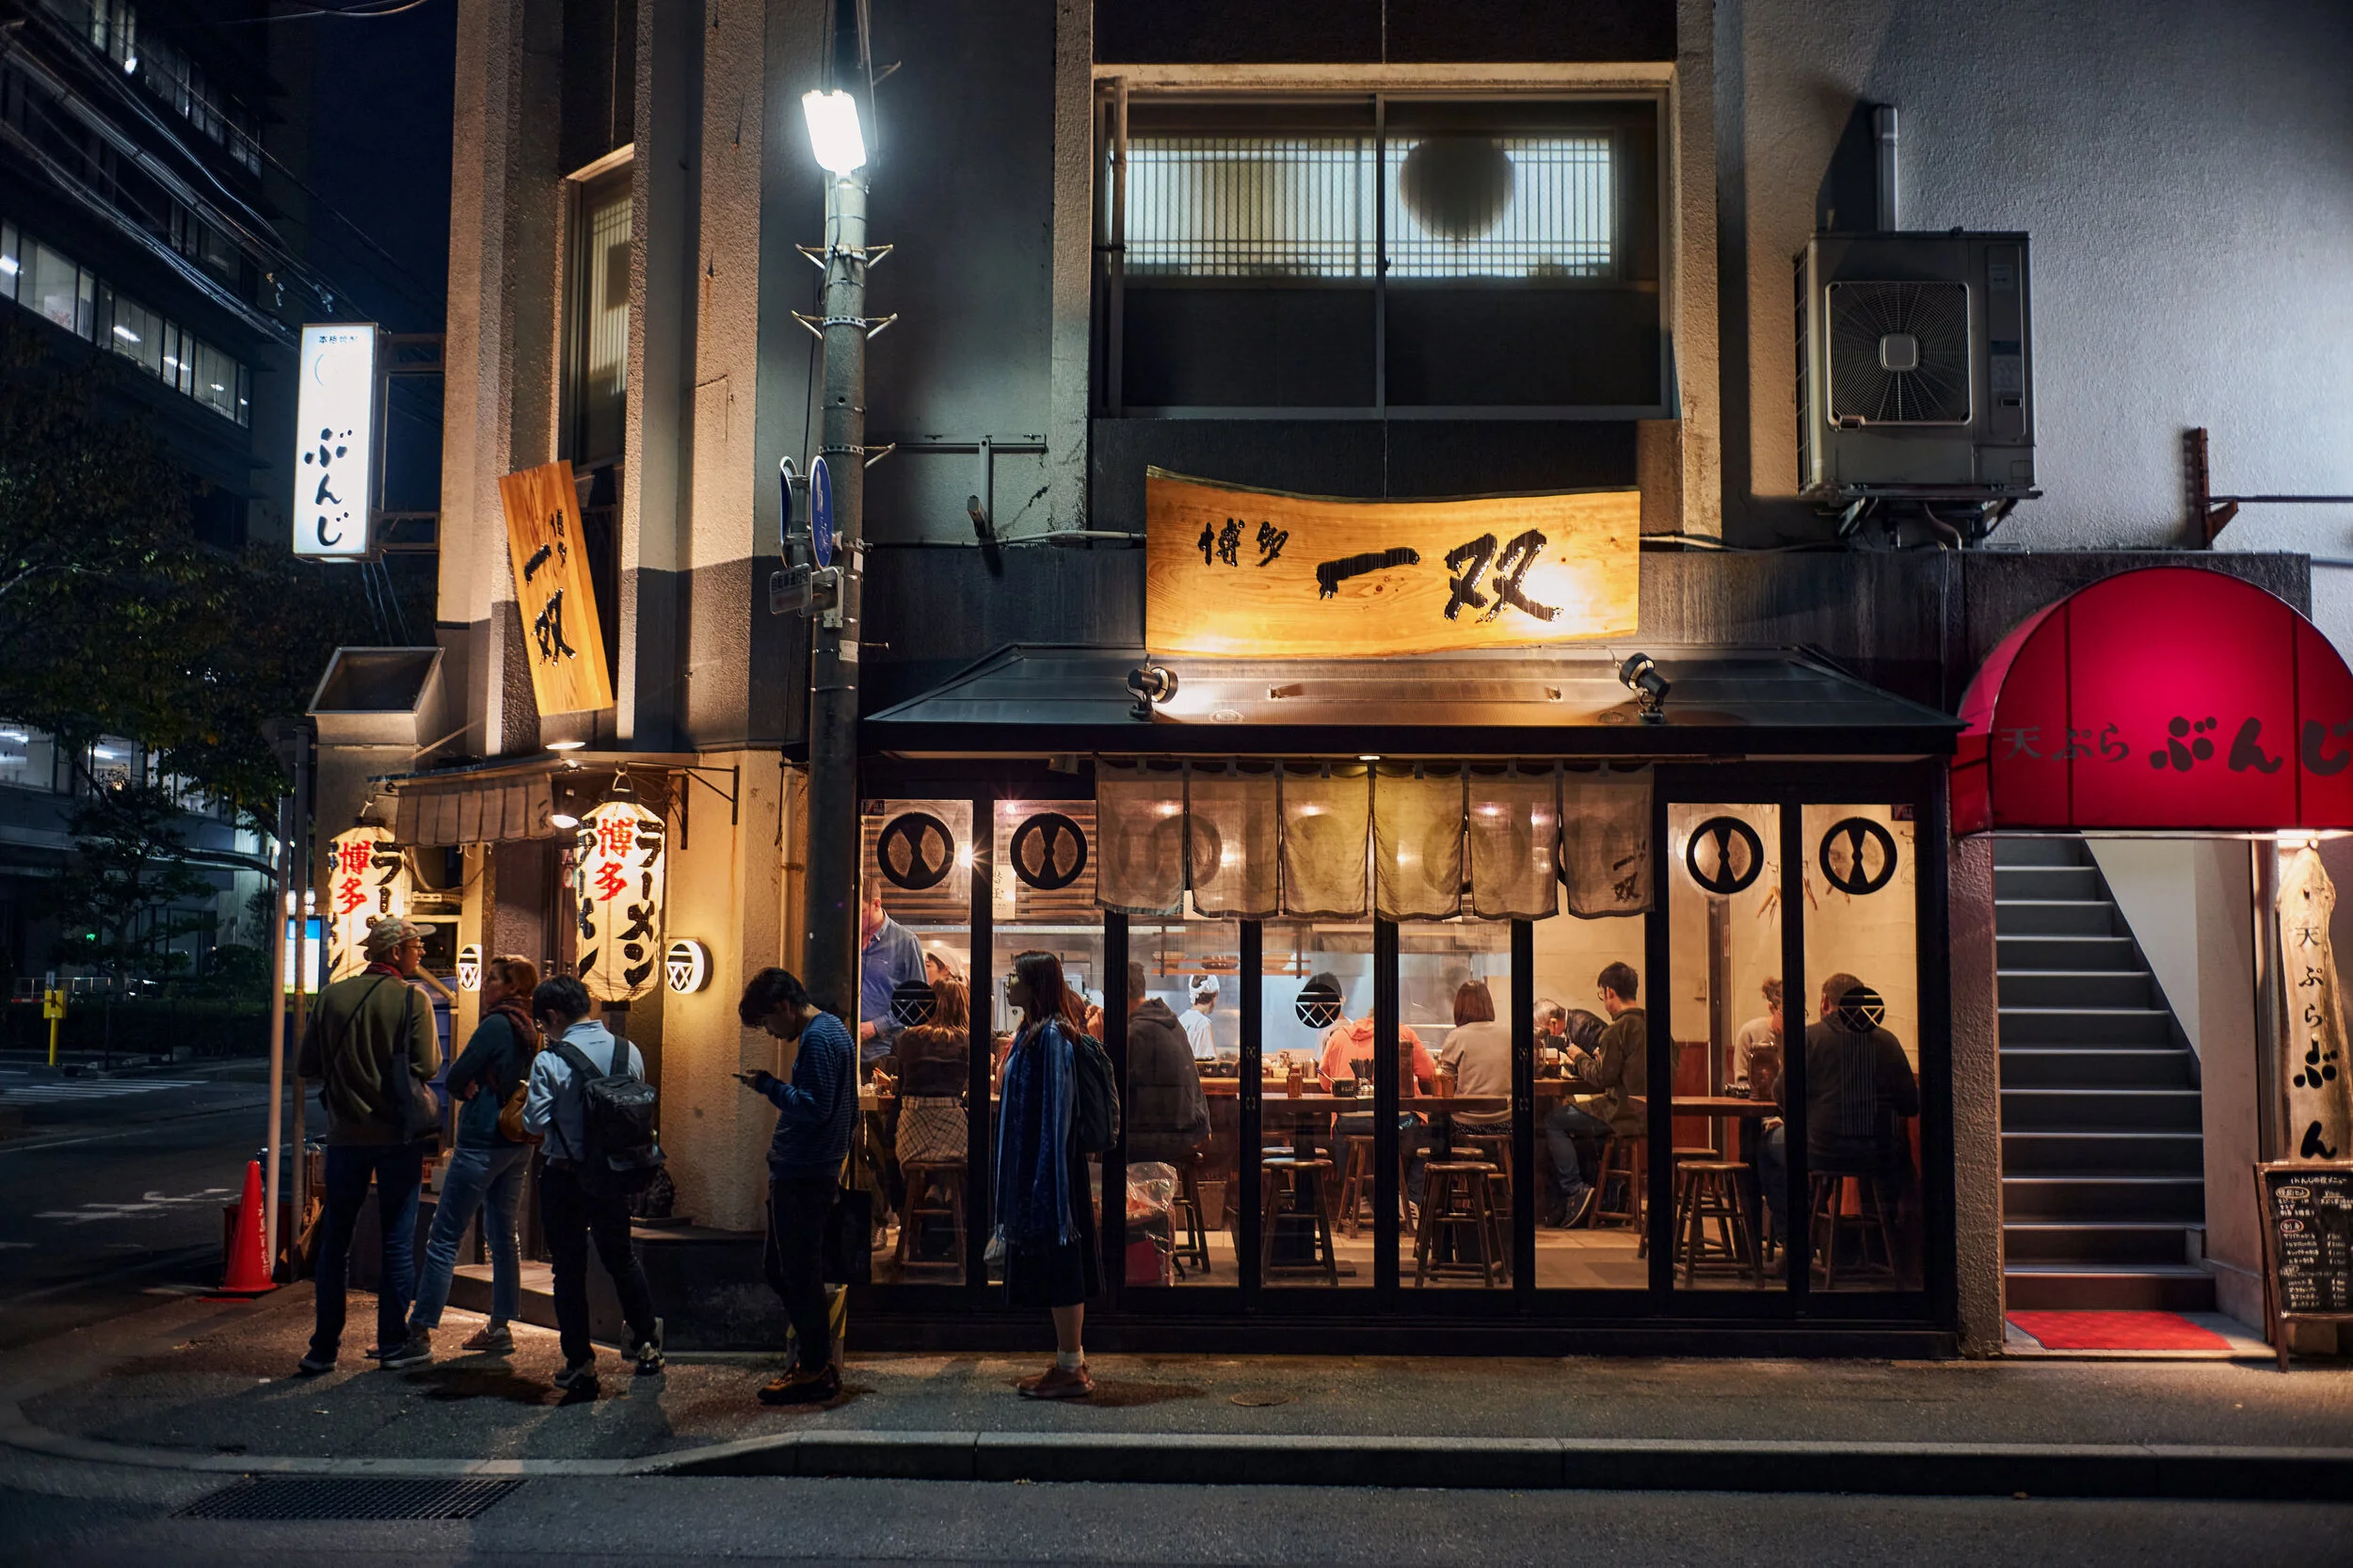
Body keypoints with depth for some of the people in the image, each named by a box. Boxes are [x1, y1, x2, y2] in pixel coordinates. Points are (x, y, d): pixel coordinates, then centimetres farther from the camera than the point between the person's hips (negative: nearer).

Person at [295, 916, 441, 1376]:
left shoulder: (331, 996, 0)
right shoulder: (412, 1000, -10)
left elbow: (309, 1066, 3)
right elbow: (428, 1067, -11)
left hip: (346, 1132, 3)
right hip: (399, 1134, -3)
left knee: (336, 1240, 9)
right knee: (397, 1240, 7)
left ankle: (324, 1347, 10)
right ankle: (392, 1342, 11)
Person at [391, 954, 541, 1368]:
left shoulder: (496, 1024, -14)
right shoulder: (529, 1029, 11)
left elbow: (455, 1077, -11)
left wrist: (467, 1092, 9)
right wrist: (479, 1091, 4)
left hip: (483, 1140, -9)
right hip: (517, 1142, 9)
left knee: (444, 1238, -6)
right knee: (502, 1234, 13)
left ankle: (420, 1334, -7)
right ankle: (500, 1328, 18)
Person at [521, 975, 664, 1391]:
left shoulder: (551, 1062, -15)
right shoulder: (629, 1052, -2)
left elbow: (535, 1123, -15)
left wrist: (528, 1101, 5)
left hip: (564, 1177, -4)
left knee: (569, 1270, 7)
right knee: (622, 1258, 20)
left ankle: (580, 1363, 11)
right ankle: (647, 1345, 24)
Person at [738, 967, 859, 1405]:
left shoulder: (817, 1039, -15)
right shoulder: (833, 1029, 17)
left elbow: (814, 1107, -23)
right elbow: (846, 1109, 22)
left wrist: (769, 1086, -15)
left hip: (801, 1177, -11)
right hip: (817, 1169, 11)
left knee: (800, 1274, -3)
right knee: (787, 1270, 16)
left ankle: (815, 1372, 4)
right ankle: (820, 1357, 23)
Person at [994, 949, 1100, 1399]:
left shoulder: (1051, 1037, -16)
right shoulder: (1033, 1032, 13)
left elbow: (1055, 1111, -20)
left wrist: (1044, 1178, -22)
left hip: (1049, 1167, -10)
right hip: (1032, 1165, 10)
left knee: (1058, 1265, -3)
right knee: (1056, 1269, 13)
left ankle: (1070, 1370, 3)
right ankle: (1070, 1361, 20)